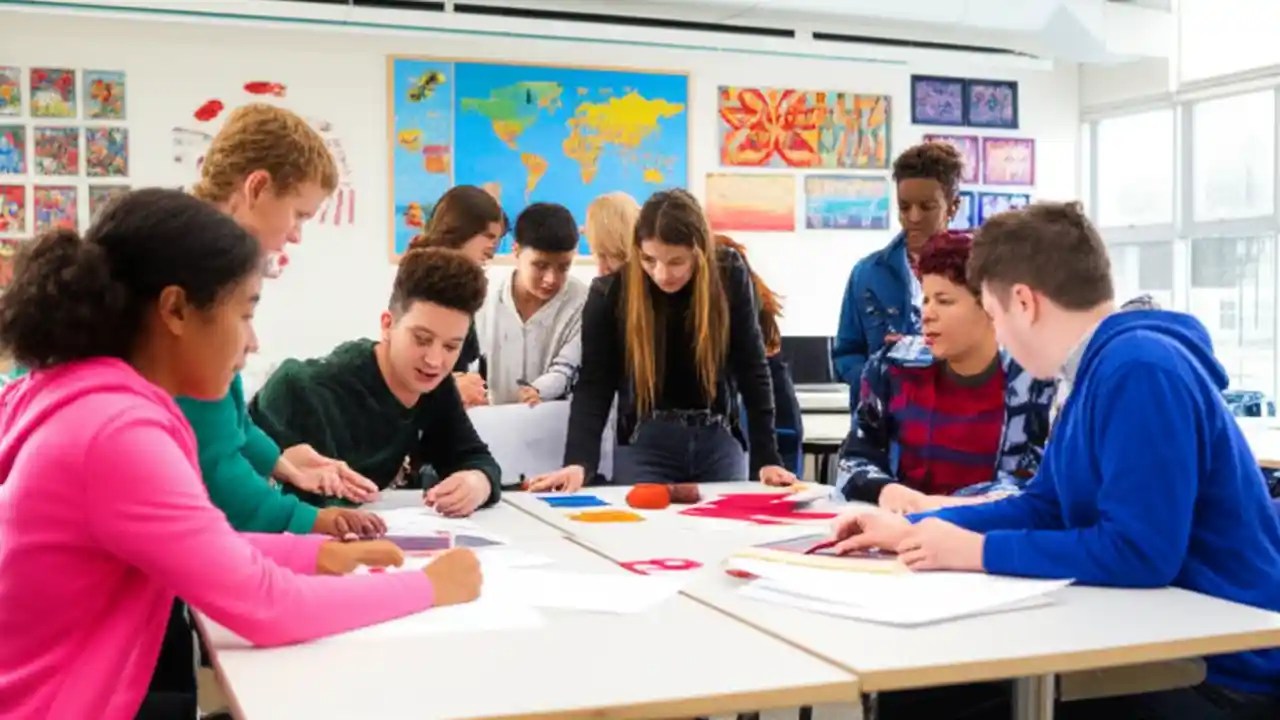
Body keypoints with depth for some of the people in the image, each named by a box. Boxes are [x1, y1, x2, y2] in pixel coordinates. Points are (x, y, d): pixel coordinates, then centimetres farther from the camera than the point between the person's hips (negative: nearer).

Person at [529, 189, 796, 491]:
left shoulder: (729, 276, -8)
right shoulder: (611, 292, -11)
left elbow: (752, 369, -4)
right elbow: (594, 384, -11)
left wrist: (766, 457, -8)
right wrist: (579, 461, -26)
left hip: (719, 443, 1)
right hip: (644, 443, -1)